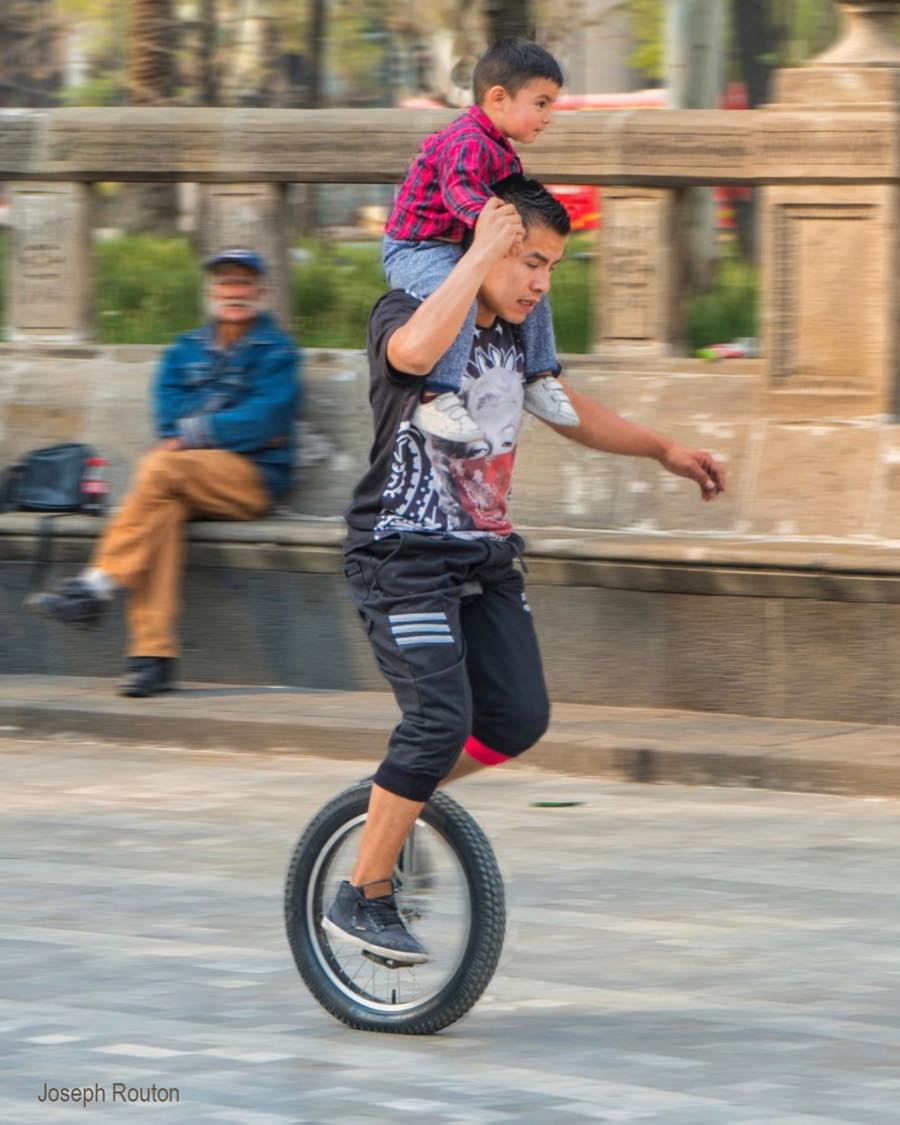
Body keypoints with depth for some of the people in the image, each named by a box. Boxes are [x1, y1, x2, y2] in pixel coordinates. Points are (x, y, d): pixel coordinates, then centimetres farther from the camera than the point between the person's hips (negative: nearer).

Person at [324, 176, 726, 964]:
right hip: (403, 554, -8)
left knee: (520, 717, 0)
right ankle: (363, 896, -6)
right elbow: (416, 351, -41)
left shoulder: (516, 333, 9)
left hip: (484, 557, 8)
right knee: (441, 720, -18)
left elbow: (572, 413, 28)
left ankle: (395, 802, 24)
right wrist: (480, 254, -32)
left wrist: (662, 450, 24)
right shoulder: (404, 315, -14)